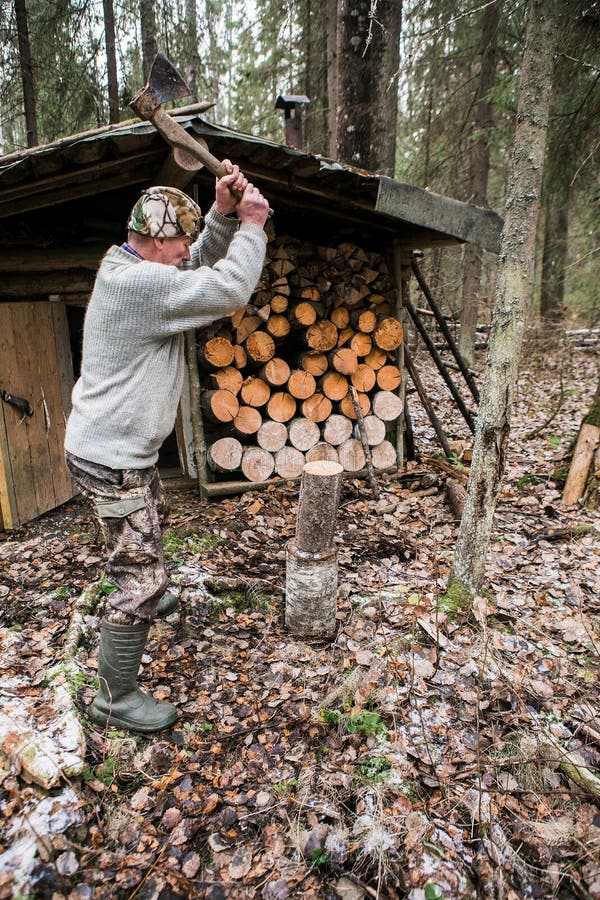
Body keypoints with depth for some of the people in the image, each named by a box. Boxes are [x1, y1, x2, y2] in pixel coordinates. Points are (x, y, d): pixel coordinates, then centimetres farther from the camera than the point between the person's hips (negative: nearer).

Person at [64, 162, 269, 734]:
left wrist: (223, 214, -3)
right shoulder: (138, 283, -24)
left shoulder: (132, 269, 8)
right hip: (110, 461, -11)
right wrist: (252, 225, -12)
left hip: (123, 452, 11)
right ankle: (115, 699, 15)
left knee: (151, 521, 32)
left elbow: (204, 262, 13)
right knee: (142, 575, -3)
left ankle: (139, 600, 60)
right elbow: (229, 290, -27)